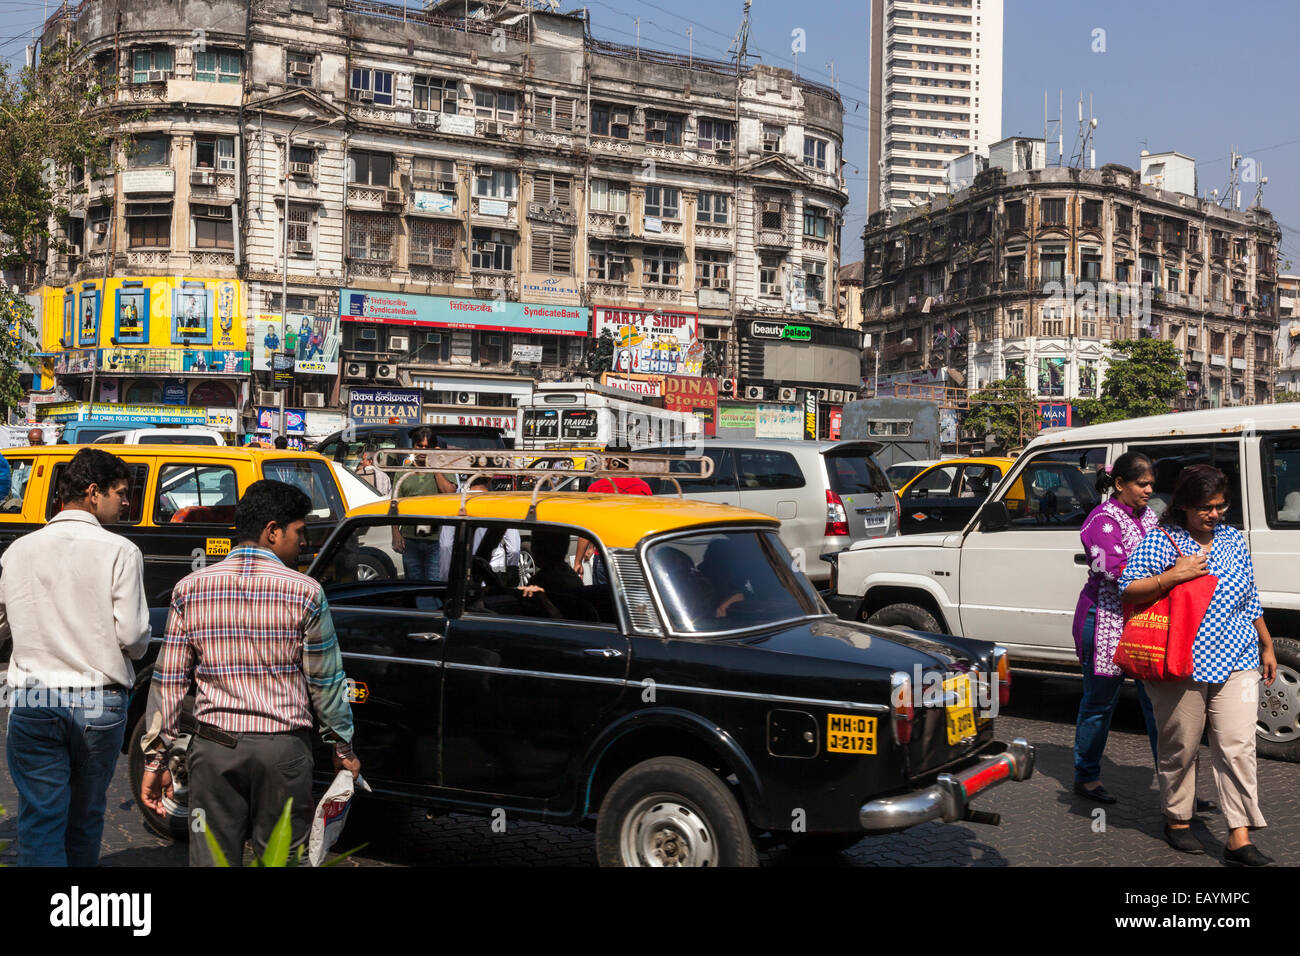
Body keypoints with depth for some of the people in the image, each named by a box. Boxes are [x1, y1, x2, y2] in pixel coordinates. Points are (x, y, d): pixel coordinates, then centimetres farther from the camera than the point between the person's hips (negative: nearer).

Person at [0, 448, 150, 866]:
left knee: (39, 820, 3)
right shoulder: (119, 552, -9)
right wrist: (137, 649, 9)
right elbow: (132, 634, -13)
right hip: (99, 704, -1)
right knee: (86, 816, 16)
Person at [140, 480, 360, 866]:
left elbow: (169, 681, 2)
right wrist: (343, 747, 11)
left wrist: (155, 760, 8)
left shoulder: (190, 589, 2)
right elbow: (325, 680, -1)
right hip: (284, 747, -2)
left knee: (212, 858, 10)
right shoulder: (305, 592, -6)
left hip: (215, 747, 2)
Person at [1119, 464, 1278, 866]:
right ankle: (1177, 820, 27)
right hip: (1181, 665, -4)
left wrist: (1267, 646, 20)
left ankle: (1240, 839, -1)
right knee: (1181, 747, 7)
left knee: (1238, 746, -3)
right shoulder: (1160, 540, -5)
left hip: (1236, 661, 4)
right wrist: (1174, 576, -22)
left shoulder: (1232, 539, 11)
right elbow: (1127, 590, -11)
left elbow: (1250, 599, 19)